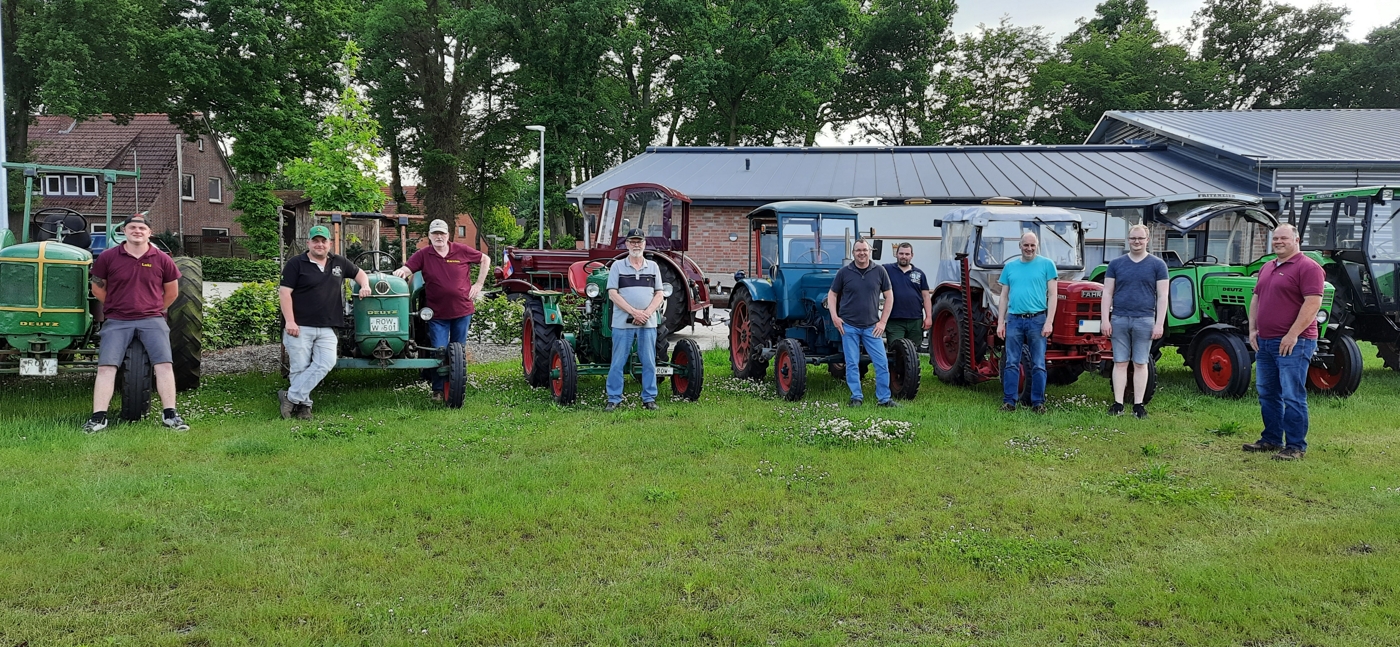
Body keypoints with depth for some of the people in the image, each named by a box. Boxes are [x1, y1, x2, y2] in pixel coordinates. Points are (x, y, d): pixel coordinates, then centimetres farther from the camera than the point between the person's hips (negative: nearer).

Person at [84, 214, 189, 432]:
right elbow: (97, 289, 15)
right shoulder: (107, 257, 3)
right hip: (117, 321, 0)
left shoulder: (162, 259, 5)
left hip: (152, 320, 0)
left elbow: (172, 292, 16)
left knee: (164, 364, -14)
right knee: (106, 367, -12)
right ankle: (98, 417, -12)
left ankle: (169, 414, -9)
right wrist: (115, 308, 13)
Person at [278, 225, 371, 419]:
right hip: (300, 327, -3)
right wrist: (290, 322, -14)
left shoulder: (339, 263, 13)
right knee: (300, 368, -2)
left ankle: (291, 397, -8)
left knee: (325, 363, -13)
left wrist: (364, 286, 6)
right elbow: (284, 293, -6)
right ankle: (303, 405, 9)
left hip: (326, 329, 3)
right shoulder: (295, 264, 0)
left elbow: (359, 273, 29)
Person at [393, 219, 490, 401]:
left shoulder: (461, 251, -2)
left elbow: (485, 259, 7)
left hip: (462, 311, 1)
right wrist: (401, 272, -35)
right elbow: (408, 269, -11)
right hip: (437, 314, -1)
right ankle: (438, 389, 10)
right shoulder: (423, 255, -2)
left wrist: (478, 284, 3)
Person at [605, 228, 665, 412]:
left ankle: (649, 398, 14)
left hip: (648, 323, 2)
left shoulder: (653, 267, 10)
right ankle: (613, 399, 9)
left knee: (649, 362, 5)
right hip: (622, 323, -2)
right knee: (617, 363, 1)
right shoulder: (617, 266, 3)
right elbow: (613, 294, -5)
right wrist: (634, 312, -14)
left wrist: (647, 313, -11)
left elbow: (659, 295, 6)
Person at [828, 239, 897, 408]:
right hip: (849, 326, -1)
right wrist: (834, 316, -4)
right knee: (852, 364, 2)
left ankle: (883, 398, 8)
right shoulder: (844, 272, -1)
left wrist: (883, 321, 0)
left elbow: (889, 296, 6)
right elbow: (832, 294, 8)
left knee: (882, 363, -2)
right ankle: (856, 397, 14)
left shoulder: (879, 271, 1)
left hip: (872, 327, 1)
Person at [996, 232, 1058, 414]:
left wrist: (1048, 322, -10)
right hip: (1014, 320, 3)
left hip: (1037, 320, -2)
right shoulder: (1010, 266, 10)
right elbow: (1004, 296, 13)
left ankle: (1038, 402, 9)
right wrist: (1000, 322, 6)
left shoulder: (1047, 264, 2)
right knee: (1011, 363, 4)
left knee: (1038, 365, 2)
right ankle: (1009, 401, 9)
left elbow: (1052, 295, -2)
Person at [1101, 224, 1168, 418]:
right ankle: (1118, 404, 6)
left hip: (1144, 320, -1)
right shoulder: (1116, 264, 7)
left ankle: (1138, 405, 9)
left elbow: (1162, 296, 1)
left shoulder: (1157, 265, 3)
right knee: (1120, 363, 3)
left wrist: (1159, 323, -6)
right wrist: (1105, 320, -3)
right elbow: (1107, 293, 6)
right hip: (1119, 319, 1)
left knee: (1140, 364, 4)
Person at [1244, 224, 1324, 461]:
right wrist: (1252, 329, 9)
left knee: (1292, 396, -6)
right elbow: (1256, 299, 22)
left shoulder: (1307, 267, -10)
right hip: (1265, 341, 9)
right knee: (1267, 394, 15)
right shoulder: (1266, 268, 17)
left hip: (1293, 342, -9)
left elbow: (1313, 302, -18)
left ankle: (1296, 446, 1)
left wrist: (1293, 335, -21)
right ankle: (1271, 439, 26)